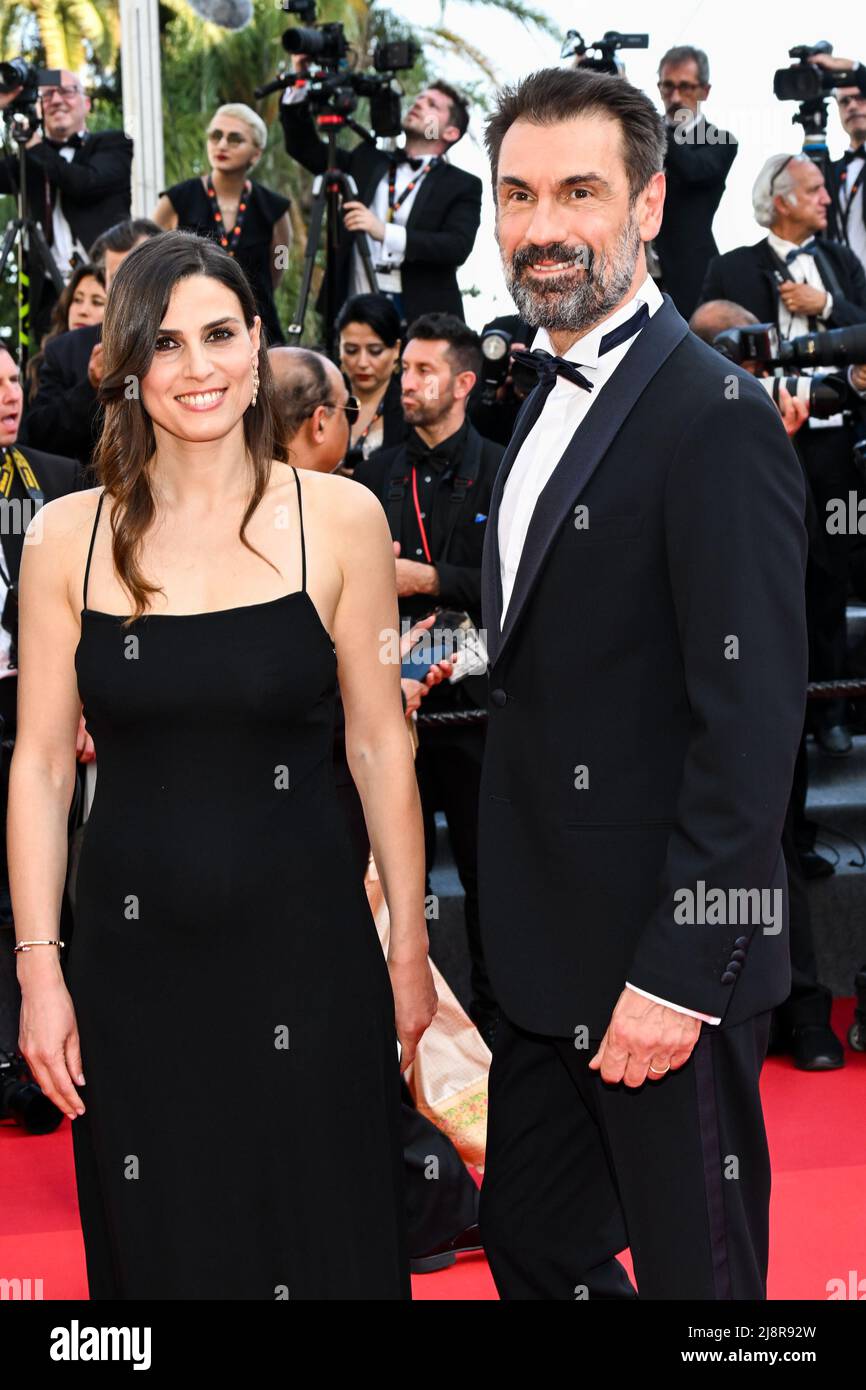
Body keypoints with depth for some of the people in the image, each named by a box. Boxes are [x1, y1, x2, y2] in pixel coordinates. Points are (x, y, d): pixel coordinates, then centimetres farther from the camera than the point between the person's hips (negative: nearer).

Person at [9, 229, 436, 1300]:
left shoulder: (339, 520, -3)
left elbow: (379, 746, 0)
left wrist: (409, 948, 1)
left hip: (305, 950, -1)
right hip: (134, 958, 1)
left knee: (323, 1246, 9)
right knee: (158, 1246, 13)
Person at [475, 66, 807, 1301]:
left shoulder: (717, 418, -17)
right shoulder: (552, 394, 12)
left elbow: (750, 720, -20)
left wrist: (678, 972, -21)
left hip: (666, 959, -8)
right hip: (547, 953, 9)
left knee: (691, 1266, 7)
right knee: (530, 1245, 18)